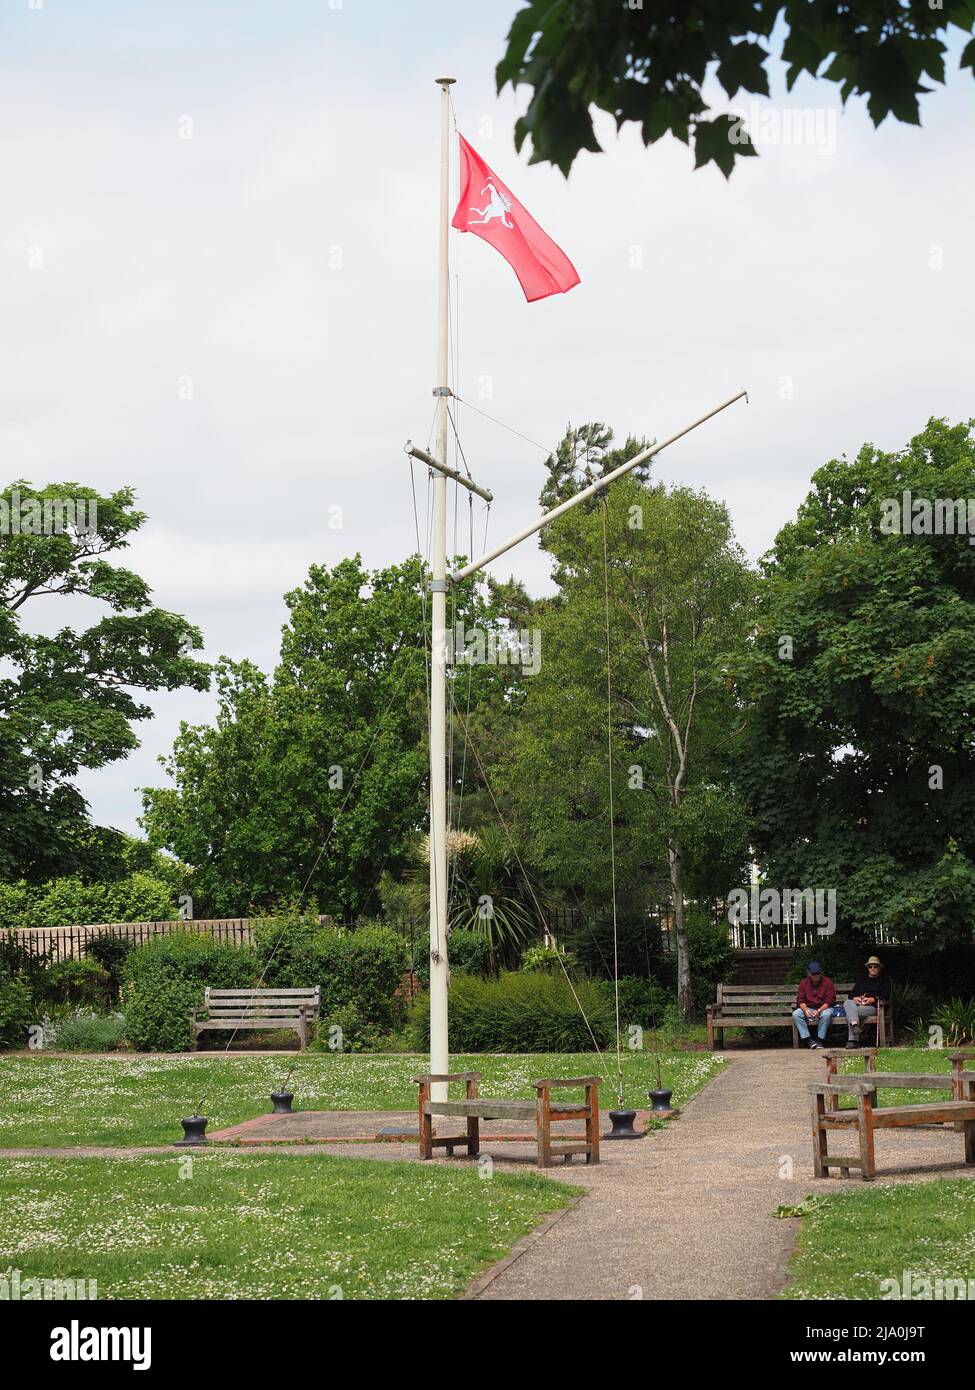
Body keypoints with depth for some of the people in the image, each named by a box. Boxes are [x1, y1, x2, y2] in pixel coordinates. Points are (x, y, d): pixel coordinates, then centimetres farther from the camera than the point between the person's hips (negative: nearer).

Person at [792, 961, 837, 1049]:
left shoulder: (827, 982, -1)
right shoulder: (803, 983, 8)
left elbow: (830, 1001, -9)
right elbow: (800, 1000, 1)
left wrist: (819, 1011, -24)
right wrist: (806, 1010, -21)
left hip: (823, 1008, -3)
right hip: (808, 1008, 3)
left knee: (827, 1014, -38)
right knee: (796, 1014, -26)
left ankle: (820, 1040, -26)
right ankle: (808, 1040, -29)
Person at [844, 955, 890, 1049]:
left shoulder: (884, 980, 21)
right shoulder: (861, 978, 31)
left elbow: (886, 995, 6)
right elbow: (852, 992, 22)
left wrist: (874, 999, -12)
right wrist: (854, 998, -4)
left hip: (873, 1006, -3)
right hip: (857, 1003, 4)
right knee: (847, 1004, -35)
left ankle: (853, 1040, -39)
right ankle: (854, 1024, -59)